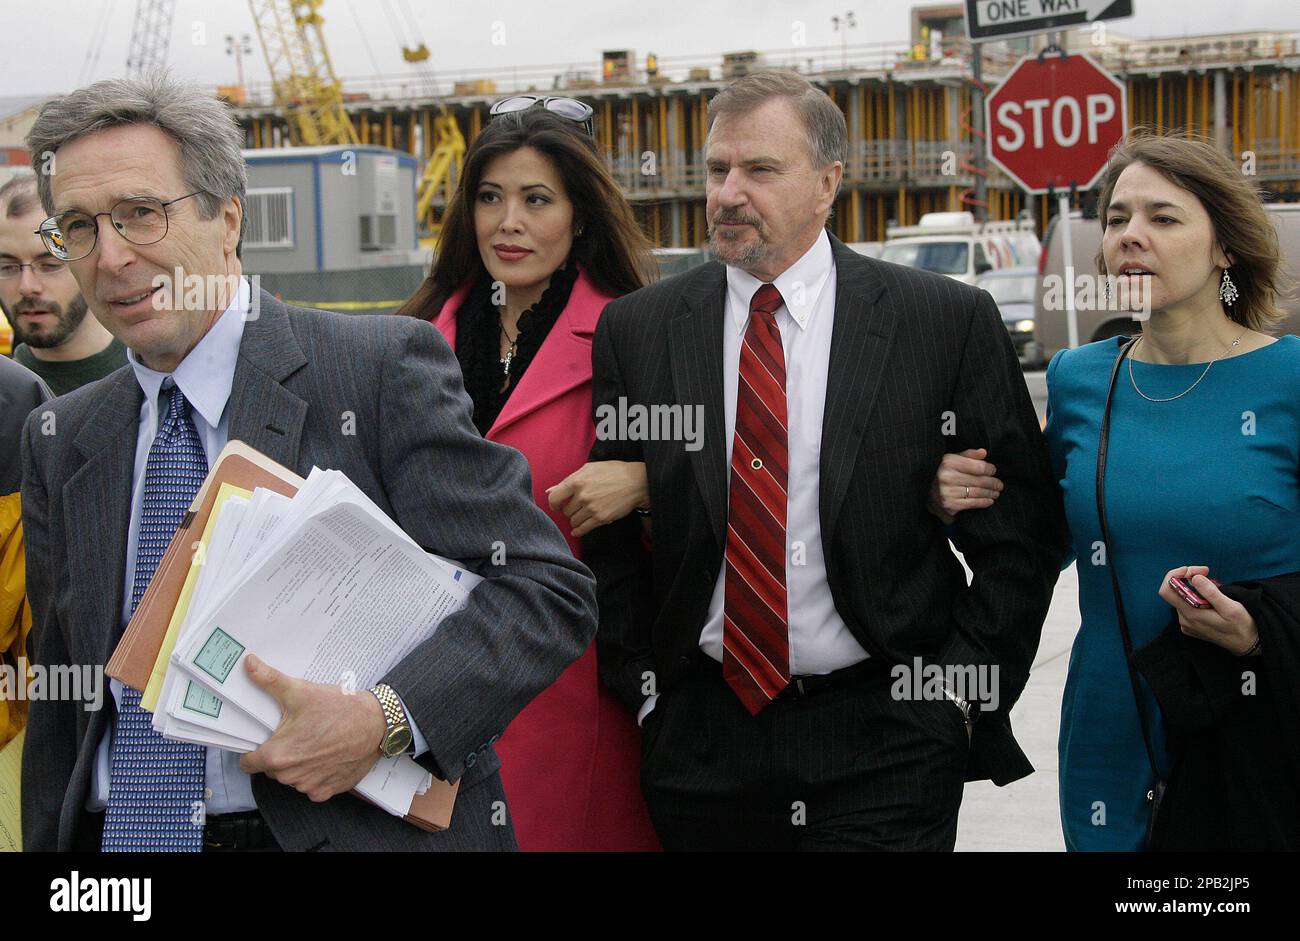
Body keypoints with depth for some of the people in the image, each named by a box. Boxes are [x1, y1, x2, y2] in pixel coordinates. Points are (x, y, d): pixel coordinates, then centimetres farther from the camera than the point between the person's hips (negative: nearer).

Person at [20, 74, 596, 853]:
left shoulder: (385, 365, -9)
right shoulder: (61, 444, 8)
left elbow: (549, 590, -13)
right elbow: (63, 705, 13)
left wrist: (387, 720, -24)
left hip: (363, 828, -4)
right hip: (122, 836, 4)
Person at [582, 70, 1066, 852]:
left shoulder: (950, 322, -2)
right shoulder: (637, 330, 4)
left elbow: (1022, 531, 0)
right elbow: (609, 533, 8)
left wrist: (960, 693, -5)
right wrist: (641, 686, 2)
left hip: (884, 740, -2)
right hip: (702, 741, 2)